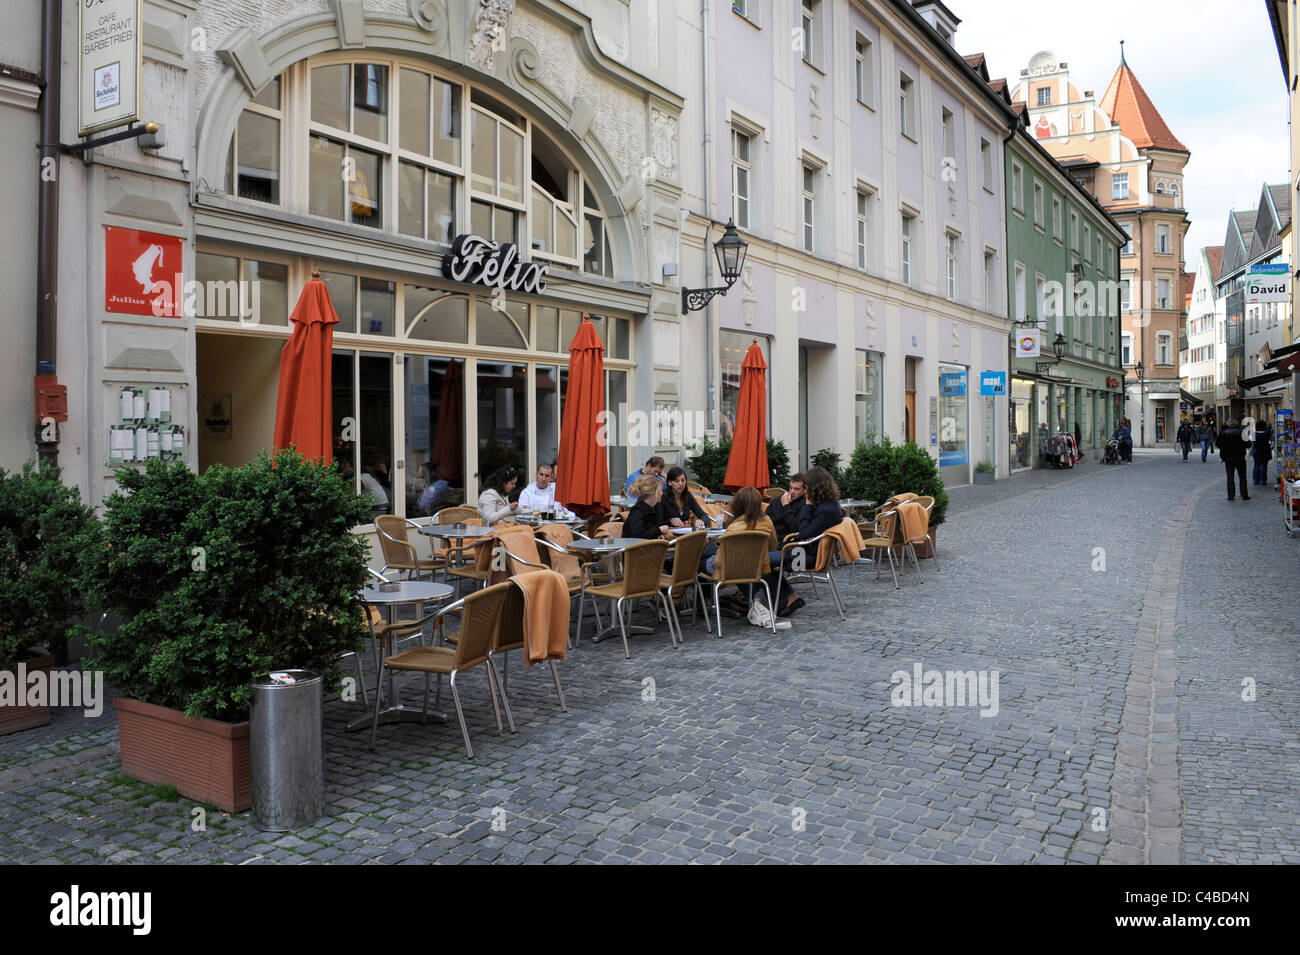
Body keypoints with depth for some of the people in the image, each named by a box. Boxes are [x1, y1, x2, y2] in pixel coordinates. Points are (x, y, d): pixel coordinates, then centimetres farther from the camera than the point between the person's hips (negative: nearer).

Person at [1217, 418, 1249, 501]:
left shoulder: (1224, 433, -3)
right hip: (1240, 457, 0)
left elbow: (1218, 445, 1)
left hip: (1228, 458, 0)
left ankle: (1230, 496, 3)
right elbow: (1247, 444, -4)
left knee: (1230, 477, 6)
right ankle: (1244, 495, 7)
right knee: (1242, 476, 8)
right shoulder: (1240, 432, -5)